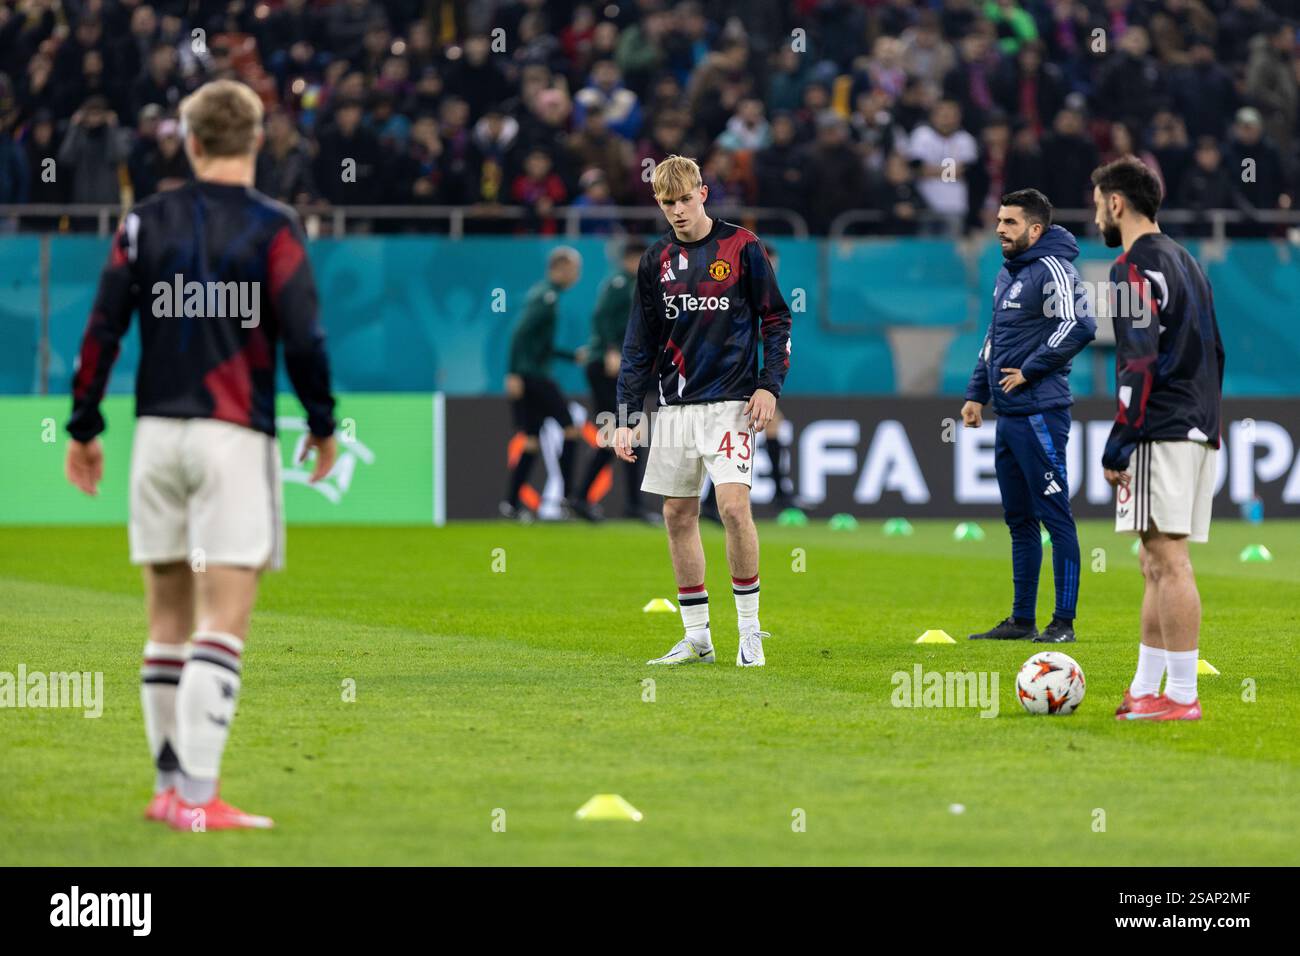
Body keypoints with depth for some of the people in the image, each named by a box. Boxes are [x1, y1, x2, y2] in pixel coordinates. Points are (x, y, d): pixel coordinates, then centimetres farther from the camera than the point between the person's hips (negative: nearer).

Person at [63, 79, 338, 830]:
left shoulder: (147, 221, 5)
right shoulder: (273, 227, -5)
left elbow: (103, 330, 4)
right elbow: (302, 337, -9)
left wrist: (84, 428, 12)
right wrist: (323, 426, 6)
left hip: (157, 432, 4)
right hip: (236, 435, -4)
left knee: (169, 622, 13)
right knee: (223, 623, -6)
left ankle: (171, 786, 18)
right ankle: (197, 794, -14)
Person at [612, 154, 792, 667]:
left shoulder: (742, 246, -1)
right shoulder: (656, 260, 9)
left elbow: (775, 318, 4)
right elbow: (640, 342, 13)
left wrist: (770, 384, -7)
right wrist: (627, 415, 7)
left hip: (730, 402, -4)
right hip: (675, 407, 4)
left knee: (733, 505, -17)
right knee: (678, 514, 3)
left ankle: (749, 627, -5)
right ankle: (697, 636, 10)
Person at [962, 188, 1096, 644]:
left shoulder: (1052, 269, -11)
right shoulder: (1007, 273, 18)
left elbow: (1079, 326, -23)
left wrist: (1029, 371, -17)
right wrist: (977, 393, 18)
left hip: (1040, 414, -10)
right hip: (1008, 416, 10)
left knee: (1055, 517, -6)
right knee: (1019, 520, 12)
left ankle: (1064, 622, -4)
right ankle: (1022, 620, 17)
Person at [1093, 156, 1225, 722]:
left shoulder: (1135, 267, -10)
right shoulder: (1185, 261, 20)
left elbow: (1141, 364, -18)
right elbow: (1213, 351, 23)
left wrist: (1118, 446, -16)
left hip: (1162, 434, -10)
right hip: (1199, 430, 10)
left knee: (1167, 559, -10)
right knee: (1157, 563, 13)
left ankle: (1182, 696, -11)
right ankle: (1146, 691, 16)